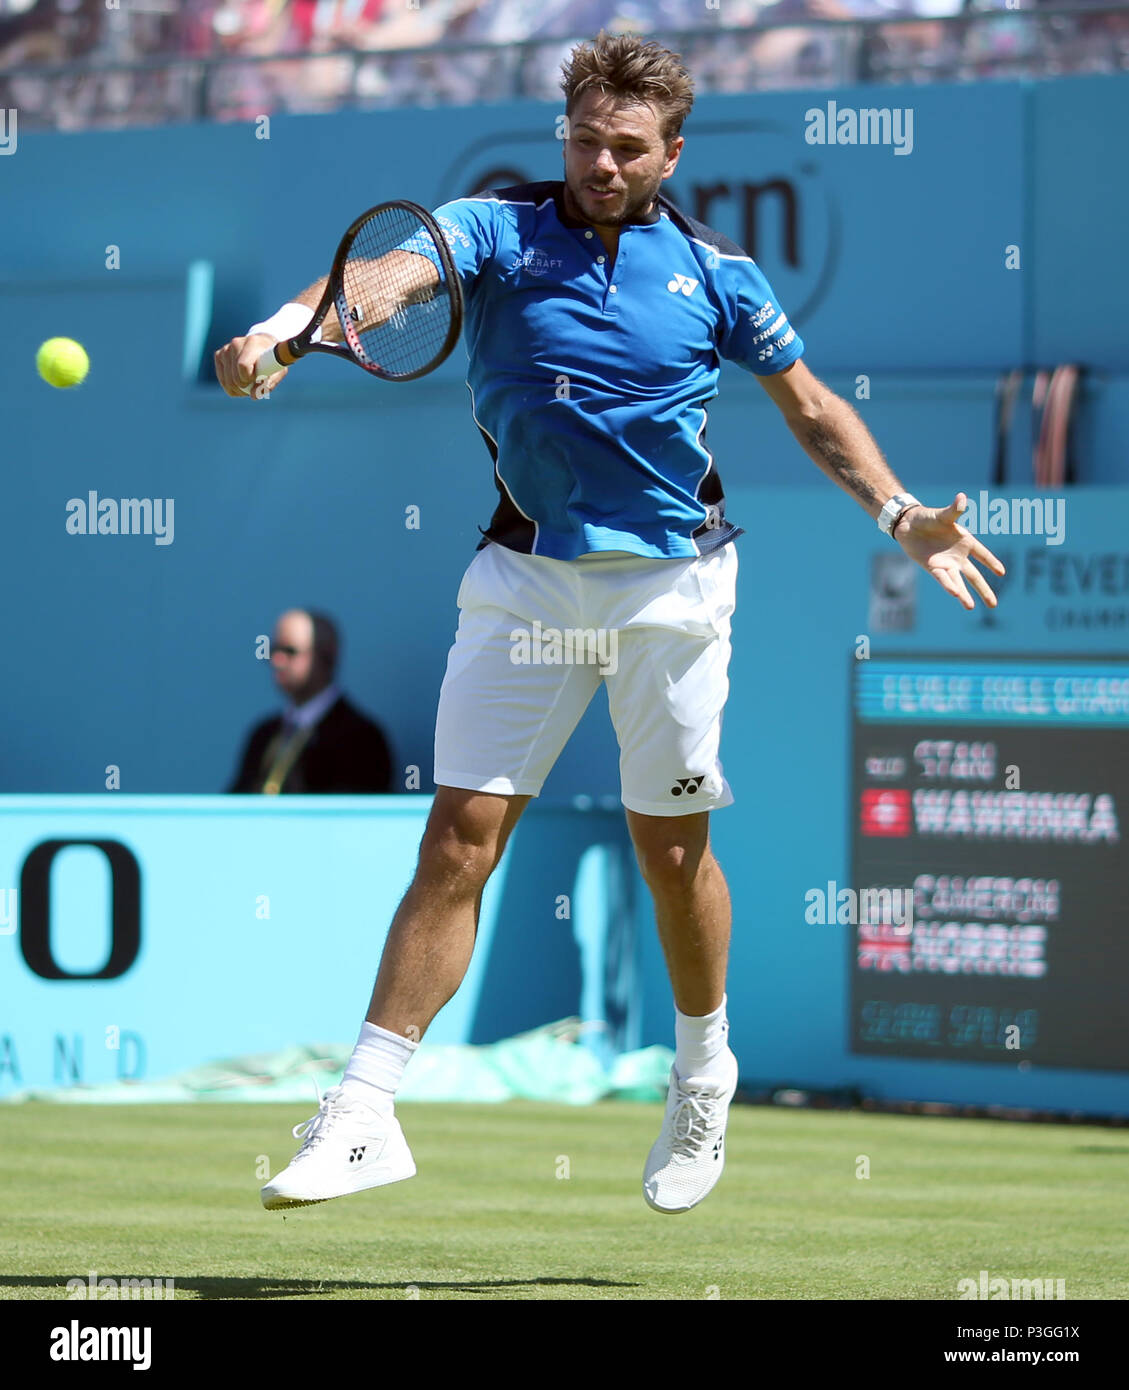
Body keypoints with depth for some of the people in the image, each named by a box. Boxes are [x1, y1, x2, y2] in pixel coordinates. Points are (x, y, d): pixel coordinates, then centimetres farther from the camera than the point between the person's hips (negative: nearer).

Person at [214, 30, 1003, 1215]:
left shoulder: (713, 271, 2)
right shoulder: (499, 230, -3)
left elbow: (810, 406, 13)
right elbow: (396, 270, -23)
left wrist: (901, 514, 0)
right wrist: (294, 319, -44)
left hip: (670, 582, 1)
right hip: (526, 575, 0)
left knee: (671, 848, 9)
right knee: (460, 840, -6)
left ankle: (704, 1078, 33)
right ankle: (364, 1115, -7)